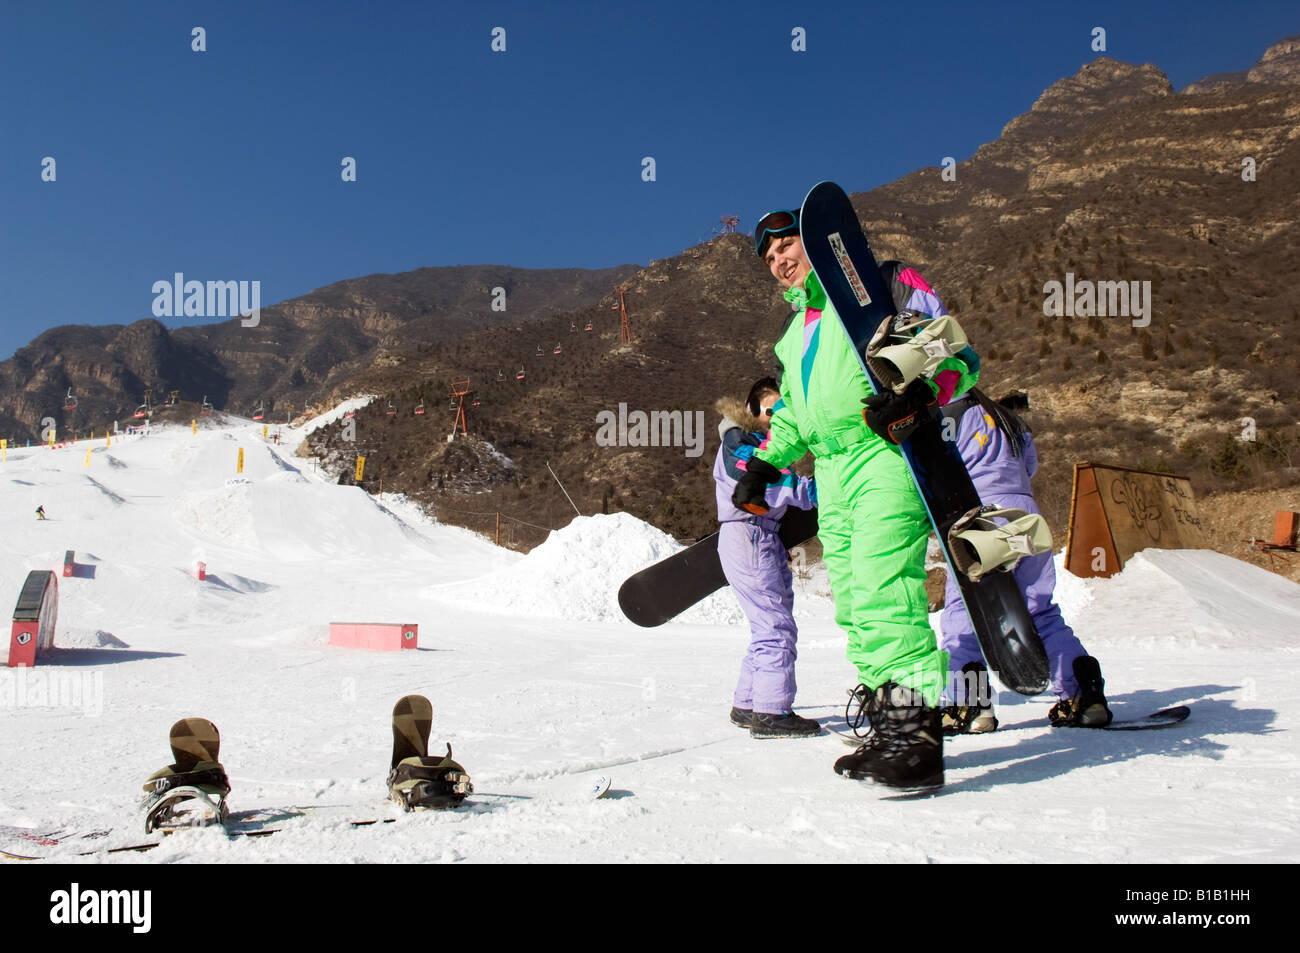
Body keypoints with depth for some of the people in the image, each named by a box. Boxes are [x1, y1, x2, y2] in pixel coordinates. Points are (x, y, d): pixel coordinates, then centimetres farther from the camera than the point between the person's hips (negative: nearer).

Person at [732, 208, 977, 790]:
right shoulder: (794, 333, 27)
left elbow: (959, 355, -3)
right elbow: (792, 412, 36)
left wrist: (918, 396, -23)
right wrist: (763, 464, 21)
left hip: (886, 457, -8)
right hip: (832, 475, 8)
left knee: (882, 593, -20)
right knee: (854, 606, 3)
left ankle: (917, 732, -18)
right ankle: (890, 725, 9)